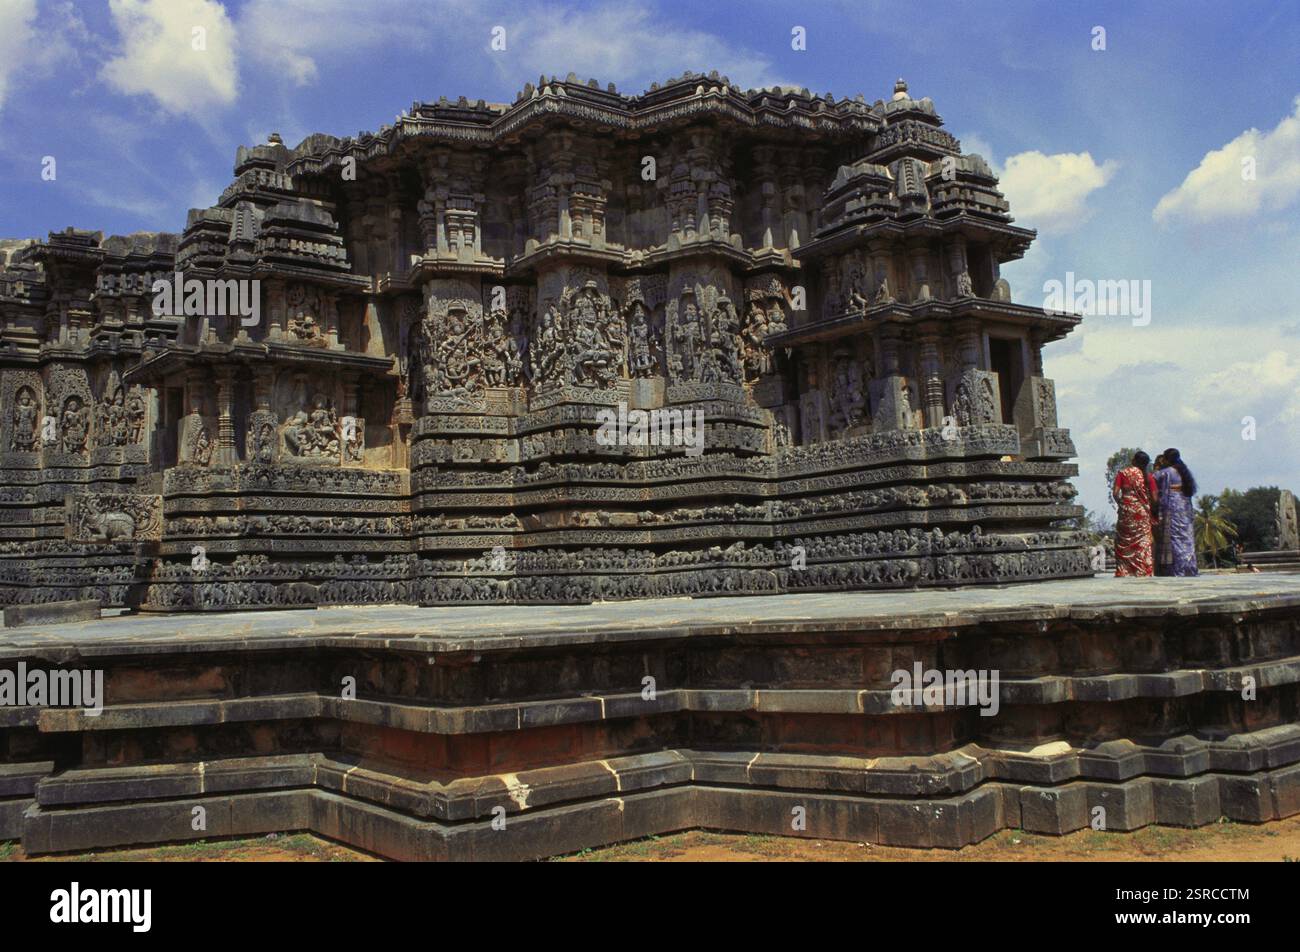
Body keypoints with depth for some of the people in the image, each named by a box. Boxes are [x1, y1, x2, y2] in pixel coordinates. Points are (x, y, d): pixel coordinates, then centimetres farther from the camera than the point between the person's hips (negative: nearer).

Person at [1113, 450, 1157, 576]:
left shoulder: (1122, 473, -1)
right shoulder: (1148, 476, 2)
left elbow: (1115, 493, -9)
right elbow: (1154, 498, 0)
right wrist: (1149, 508, 16)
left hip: (1126, 511, -1)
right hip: (1143, 512, 1)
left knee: (1124, 542, 6)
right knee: (1143, 543, 6)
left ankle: (1123, 572, 2)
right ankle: (1144, 571, 4)